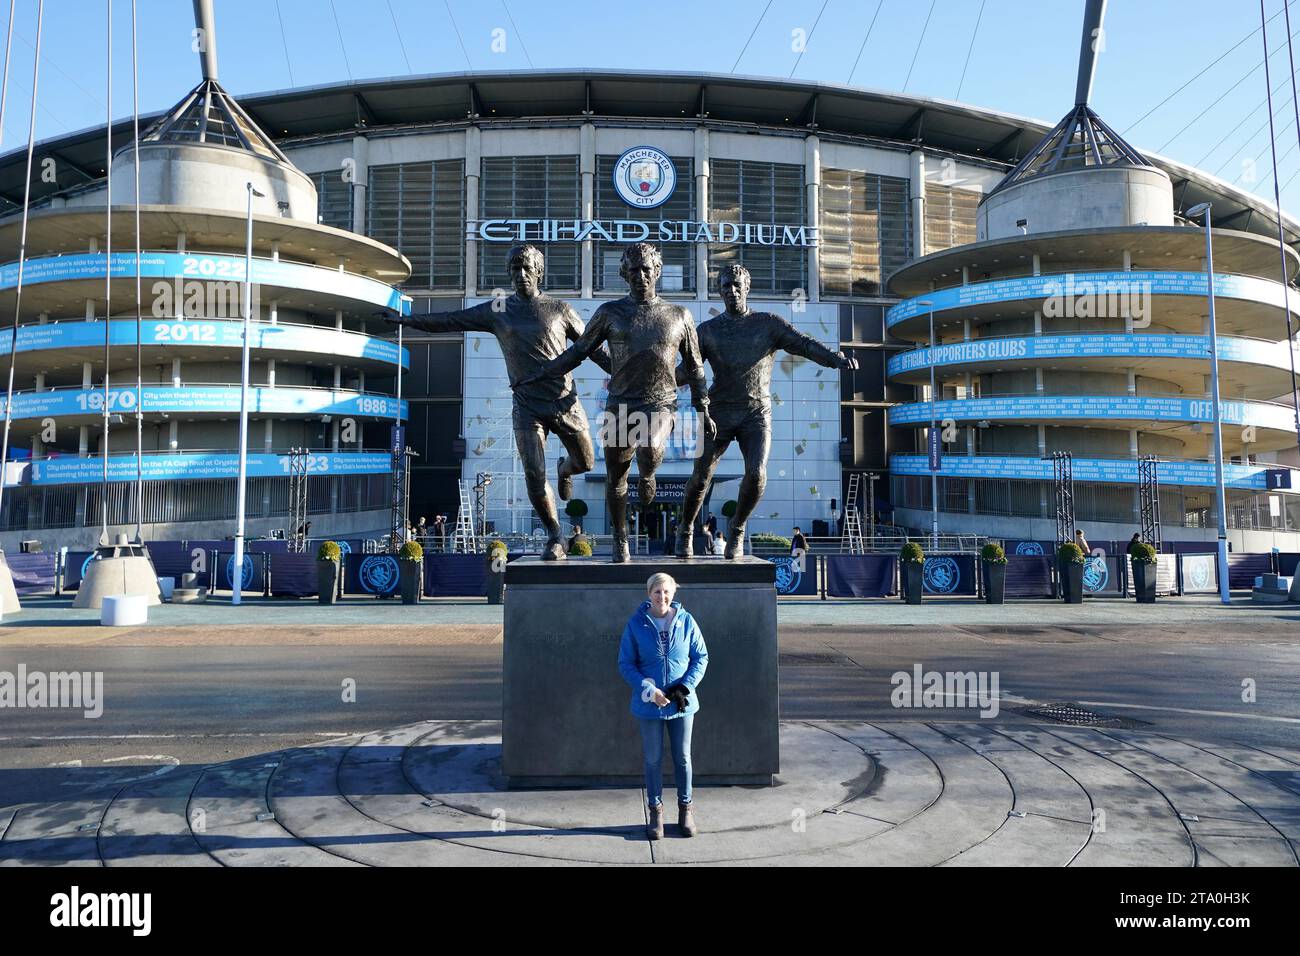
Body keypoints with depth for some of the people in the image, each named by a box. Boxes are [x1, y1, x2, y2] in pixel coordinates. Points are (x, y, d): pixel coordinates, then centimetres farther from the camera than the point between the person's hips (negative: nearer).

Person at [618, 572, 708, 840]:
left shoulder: (686, 621, -5)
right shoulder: (636, 624, -8)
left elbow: (701, 657, 1)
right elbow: (626, 664, -4)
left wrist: (685, 686, -12)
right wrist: (649, 690, -16)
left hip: (682, 703, 1)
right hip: (650, 705, -1)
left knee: (683, 758, 12)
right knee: (653, 760, 9)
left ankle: (685, 809, 29)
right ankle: (655, 811, 25)